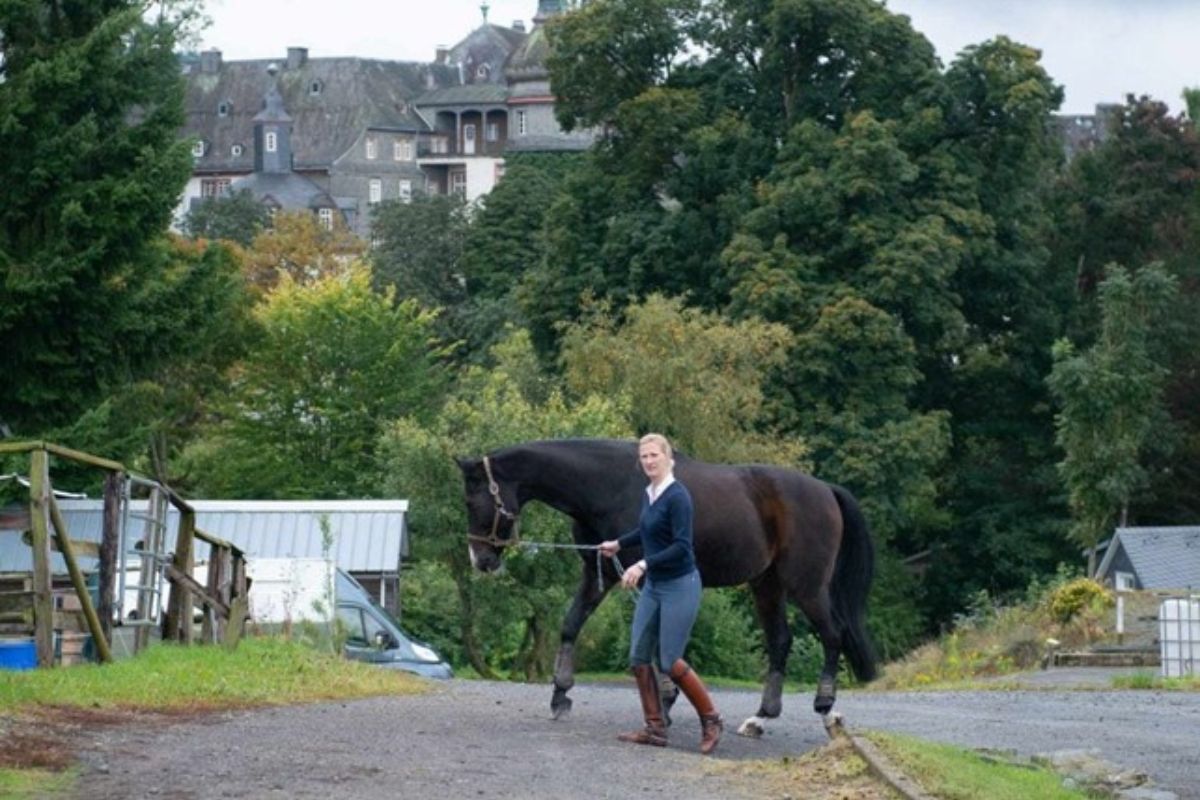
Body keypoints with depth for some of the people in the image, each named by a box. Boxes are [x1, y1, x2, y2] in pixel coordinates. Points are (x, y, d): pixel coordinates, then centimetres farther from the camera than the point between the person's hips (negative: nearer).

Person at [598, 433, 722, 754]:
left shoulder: (677, 496, -17)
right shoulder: (648, 494, 7)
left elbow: (681, 546, -24)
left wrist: (643, 565, -29)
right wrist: (618, 544, 40)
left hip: (680, 586, -8)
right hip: (653, 586, 8)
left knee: (669, 661, -6)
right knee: (638, 658, 3)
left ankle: (711, 720, 10)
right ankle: (655, 728, 11)